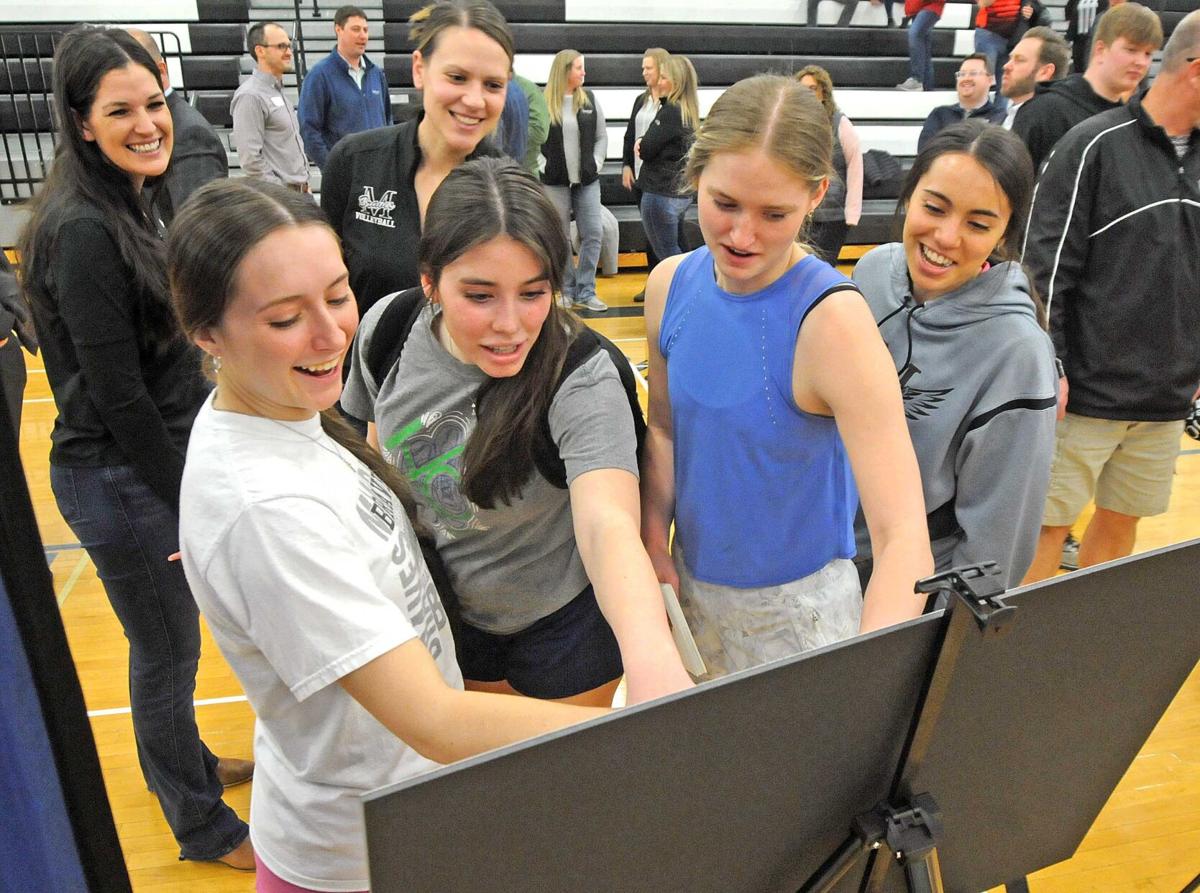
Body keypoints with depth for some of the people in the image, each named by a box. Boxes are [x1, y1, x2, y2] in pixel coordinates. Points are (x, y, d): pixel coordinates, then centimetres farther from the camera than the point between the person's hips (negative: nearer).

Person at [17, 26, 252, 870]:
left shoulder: (131, 205, 7)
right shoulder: (83, 231, -21)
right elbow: (117, 396, -21)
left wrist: (205, 457, 14)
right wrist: (187, 499, -14)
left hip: (166, 455, 8)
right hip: (120, 479, -8)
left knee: (169, 639, 25)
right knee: (168, 653, 9)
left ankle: (188, 762, 48)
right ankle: (203, 826, 31)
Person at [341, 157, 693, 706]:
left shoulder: (580, 381, -32)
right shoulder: (387, 330, -18)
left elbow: (608, 525, -48)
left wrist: (651, 655, -65)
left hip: (563, 625, -3)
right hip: (439, 616, 4)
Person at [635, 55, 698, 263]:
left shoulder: (670, 111, -16)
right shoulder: (689, 112, 11)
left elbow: (645, 151, -14)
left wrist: (641, 144, 7)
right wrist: (644, 142, -3)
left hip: (660, 193, -9)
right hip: (682, 193, 9)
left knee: (666, 255, -2)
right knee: (675, 251, 17)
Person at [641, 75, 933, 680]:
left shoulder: (833, 322, -26)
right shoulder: (670, 285, -9)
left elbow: (903, 537, -30)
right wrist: (653, 547, -6)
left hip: (795, 607, -5)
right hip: (691, 580, 5)